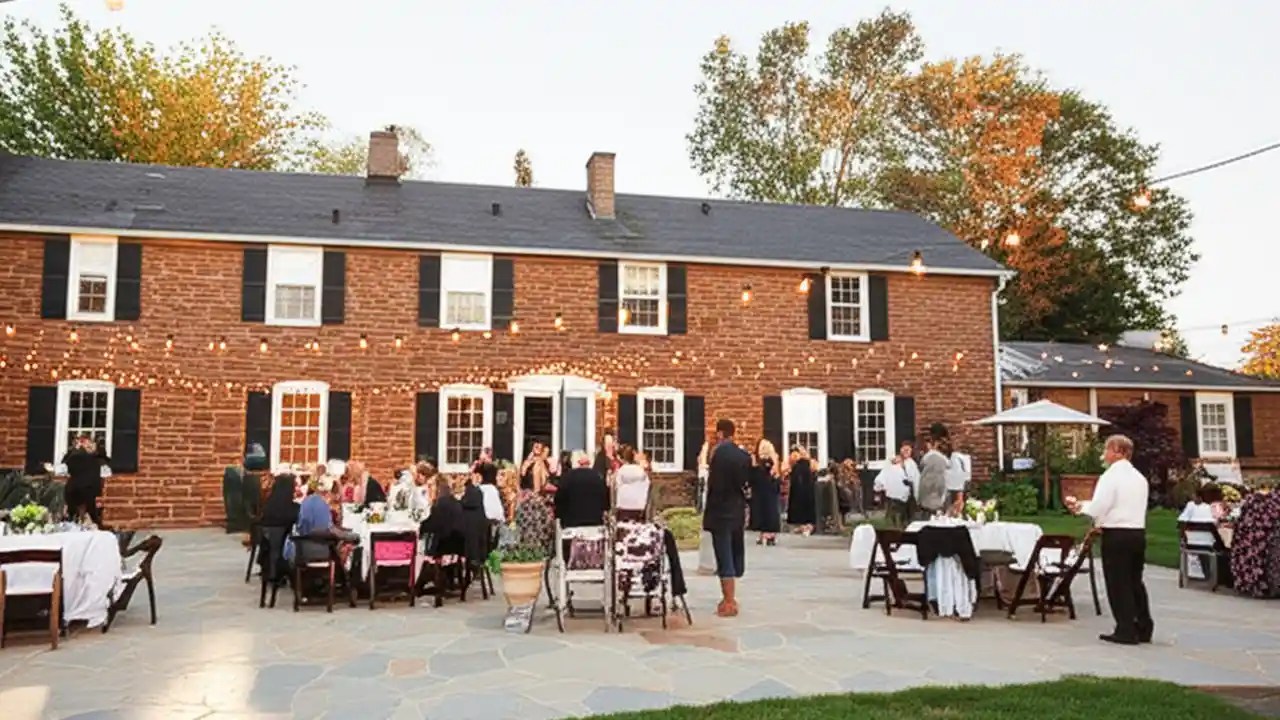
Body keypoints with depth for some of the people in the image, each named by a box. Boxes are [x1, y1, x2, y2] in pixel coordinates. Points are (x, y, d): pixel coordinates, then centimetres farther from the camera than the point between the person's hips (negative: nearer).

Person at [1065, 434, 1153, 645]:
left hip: (1116, 535, -7)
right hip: (1137, 532, 7)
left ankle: (1126, 631, 2)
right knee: (1134, 581, 15)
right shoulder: (1139, 477, 13)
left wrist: (1079, 507, 2)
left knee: (1118, 583, 0)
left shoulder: (1110, 476, -12)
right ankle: (1143, 628, 19)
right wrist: (1100, 521, 19)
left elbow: (1098, 507, -16)